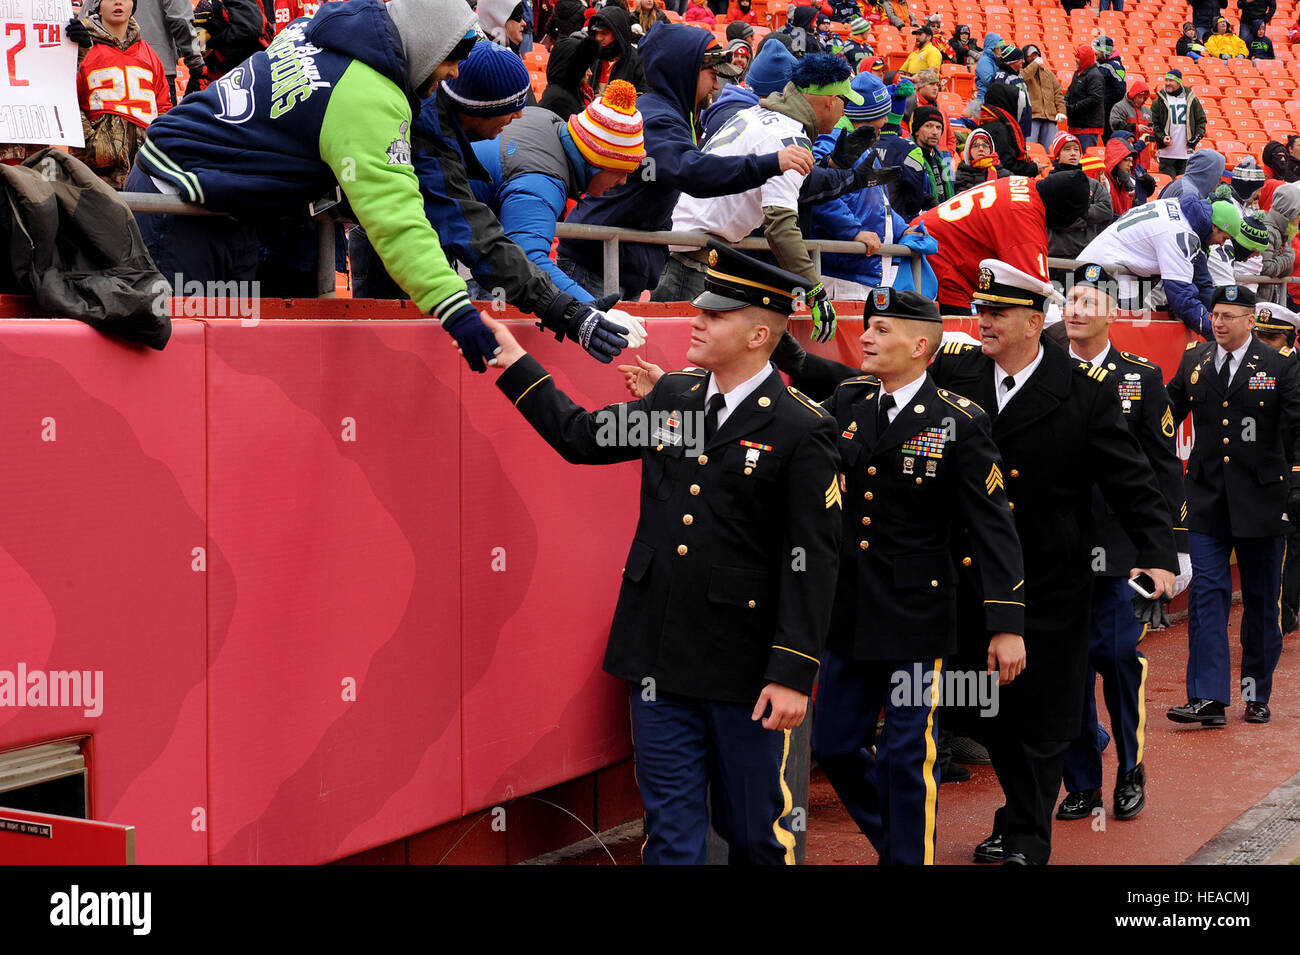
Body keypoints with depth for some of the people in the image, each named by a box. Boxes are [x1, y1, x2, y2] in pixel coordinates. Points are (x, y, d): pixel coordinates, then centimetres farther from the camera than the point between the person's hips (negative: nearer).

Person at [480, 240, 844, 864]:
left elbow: (811, 562, -13)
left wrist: (793, 673, -16)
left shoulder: (802, 431, -11)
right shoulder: (672, 397, 7)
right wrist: (513, 360, 15)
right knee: (670, 834, 9)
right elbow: (581, 436, 19)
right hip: (659, 655, 5)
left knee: (754, 832, 10)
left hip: (744, 667, -5)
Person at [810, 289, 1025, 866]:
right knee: (833, 745, 12)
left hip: (916, 618, -5)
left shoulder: (958, 422, -9)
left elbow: (993, 527, -10)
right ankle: (896, 840, 35)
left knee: (907, 755, 1)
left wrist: (1007, 624, -15)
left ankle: (910, 856, 19)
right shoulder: (845, 402, 6)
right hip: (848, 612, 5)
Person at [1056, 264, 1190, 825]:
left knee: (1119, 658, -2)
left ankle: (1130, 773, 16)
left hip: (1120, 548, -1)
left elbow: (1165, 468, 4)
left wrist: (1176, 547, 0)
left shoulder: (1142, 377, 5)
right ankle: (1082, 783, 15)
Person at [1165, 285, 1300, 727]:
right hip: (1207, 499, 2)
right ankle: (1208, 698, -8)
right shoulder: (1194, 362, 6)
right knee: (1206, 593, -6)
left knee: (1261, 599, 8)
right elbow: (1168, 413, 15)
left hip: (1260, 499, -2)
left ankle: (1257, 695, 21)